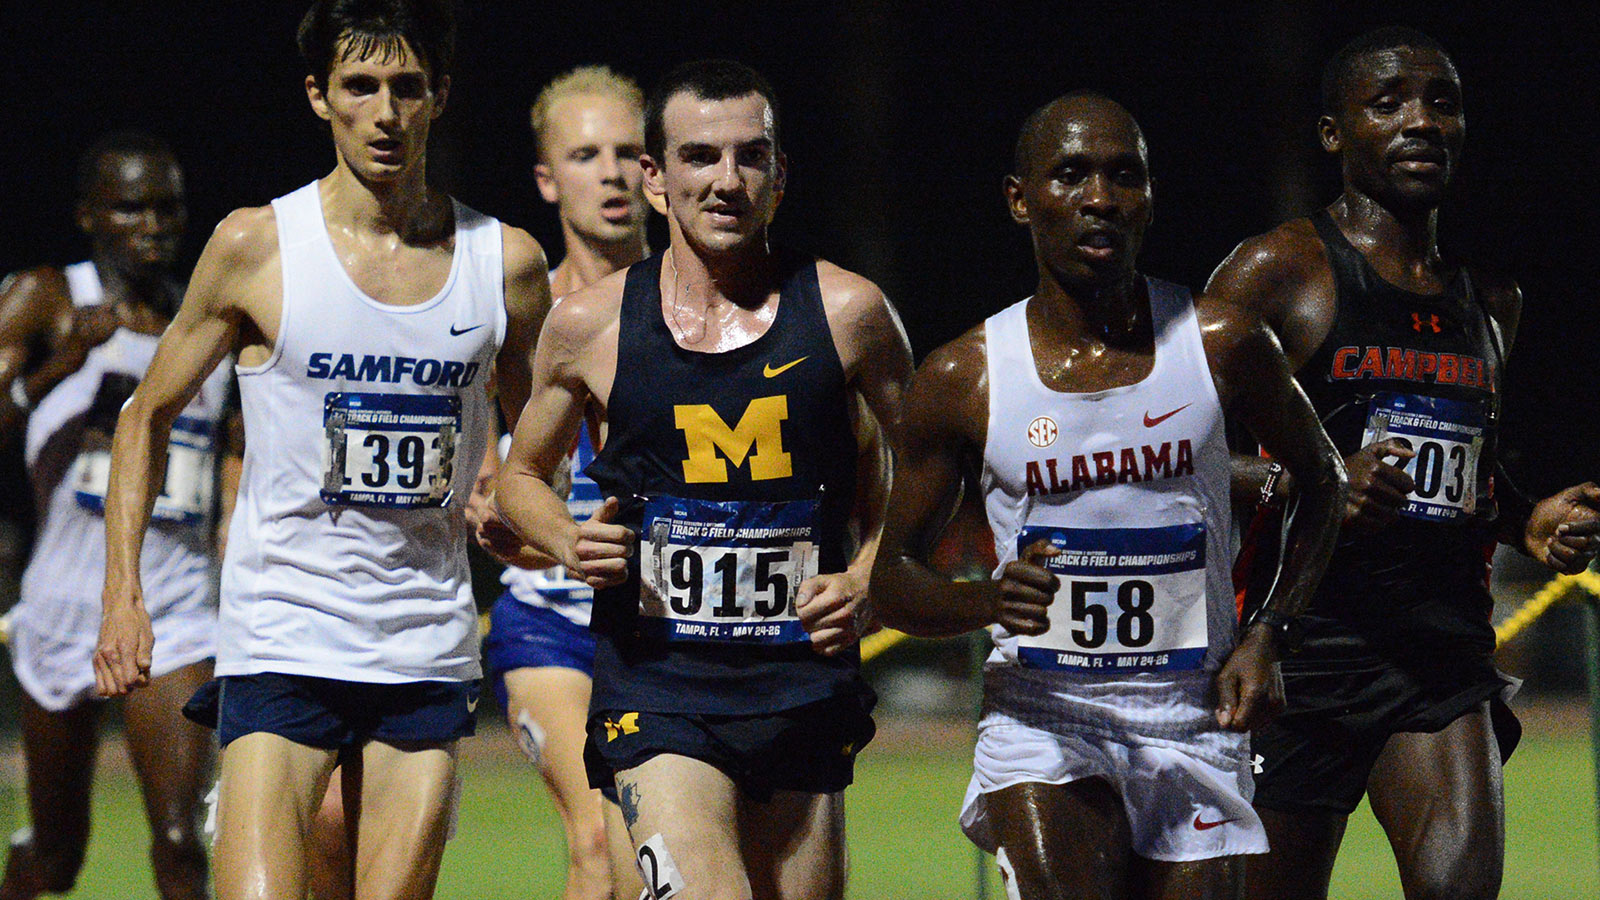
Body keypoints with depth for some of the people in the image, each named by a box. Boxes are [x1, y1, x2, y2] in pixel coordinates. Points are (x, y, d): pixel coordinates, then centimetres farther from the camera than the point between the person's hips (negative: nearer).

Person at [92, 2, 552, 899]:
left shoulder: (507, 262, 4)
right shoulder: (255, 248, -2)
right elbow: (149, 414, 9)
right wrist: (123, 594, 2)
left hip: (429, 648, 3)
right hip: (282, 643, -3)